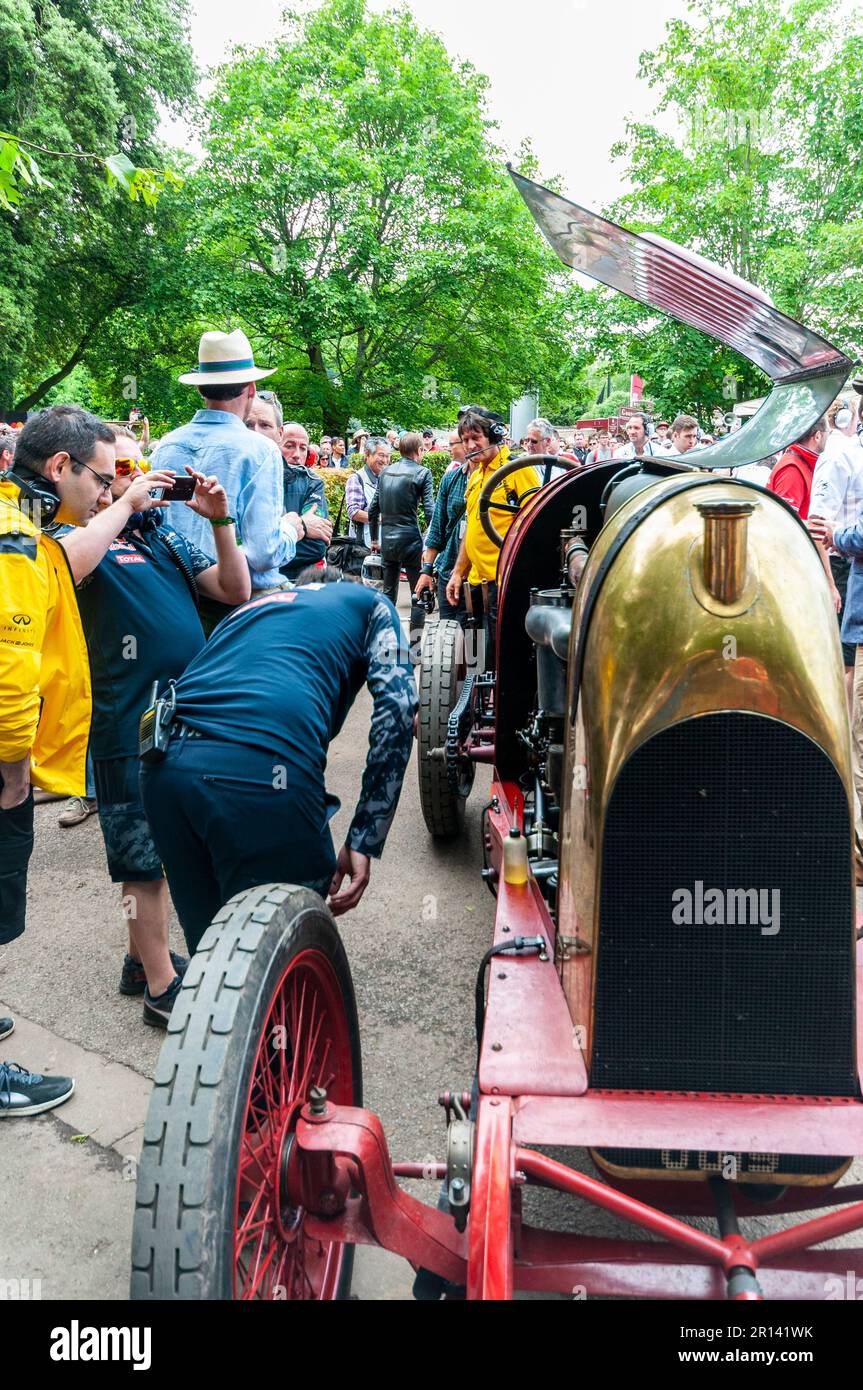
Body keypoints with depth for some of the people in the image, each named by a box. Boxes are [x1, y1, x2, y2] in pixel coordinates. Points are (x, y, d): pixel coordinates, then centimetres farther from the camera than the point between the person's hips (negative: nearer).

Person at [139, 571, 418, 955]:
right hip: (265, 773, -5)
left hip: (167, 765, 6)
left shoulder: (250, 606, 38)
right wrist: (363, 840, 4)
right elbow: (396, 707, 5)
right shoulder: (369, 602, 25)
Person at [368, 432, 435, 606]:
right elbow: (429, 511, -11)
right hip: (410, 539, -6)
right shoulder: (422, 473, -5)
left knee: (388, 592, 14)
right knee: (418, 591, 1)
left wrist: (374, 539, 23)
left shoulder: (385, 472, 11)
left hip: (387, 540, 6)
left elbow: (373, 509, 13)